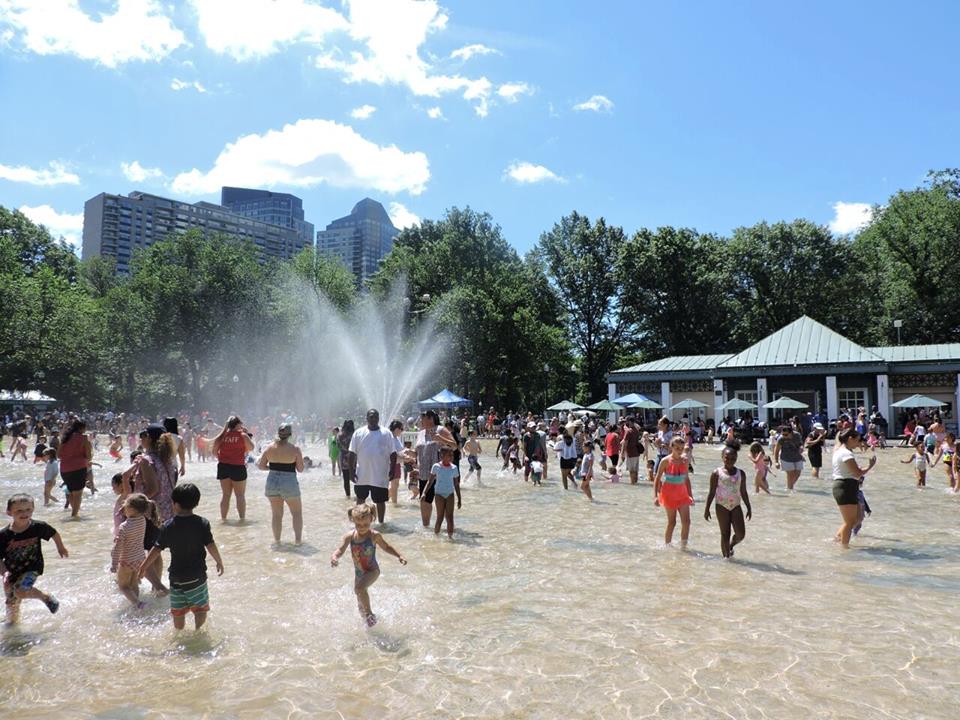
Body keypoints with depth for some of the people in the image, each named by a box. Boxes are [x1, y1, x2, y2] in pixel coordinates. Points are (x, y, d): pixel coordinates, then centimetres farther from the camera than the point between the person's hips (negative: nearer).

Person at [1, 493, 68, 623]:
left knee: (20, 591, -26)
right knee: (11, 601, 15)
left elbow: (54, 534, 3)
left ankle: (46, 597, 1)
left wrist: (61, 548, 17)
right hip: (12, 570, 3)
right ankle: (12, 620, 46)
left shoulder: (38, 527, -17)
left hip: (32, 568, -3)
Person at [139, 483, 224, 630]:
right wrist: (219, 563, 4)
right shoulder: (202, 523, -11)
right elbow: (211, 546, -10)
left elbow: (157, 549, -2)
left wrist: (143, 567, 11)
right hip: (197, 576, -2)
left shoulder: (168, 526, -7)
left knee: (178, 612, 17)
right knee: (200, 608, 13)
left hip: (176, 577, 2)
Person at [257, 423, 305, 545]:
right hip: (289, 484, -3)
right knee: (297, 512, 14)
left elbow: (260, 465, 2)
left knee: (276, 513, 17)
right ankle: (298, 539, 12)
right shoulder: (295, 449, -10)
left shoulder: (269, 447, -2)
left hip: (272, 482, 3)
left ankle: (276, 539, 21)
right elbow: (300, 469, -5)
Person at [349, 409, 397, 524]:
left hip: (380, 476, -1)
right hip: (362, 476, 1)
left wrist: (392, 471, -8)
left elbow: (393, 454, -1)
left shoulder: (386, 434, -2)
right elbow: (352, 453, 1)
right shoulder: (359, 433, 0)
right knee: (360, 499, 14)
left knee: (380, 501, 7)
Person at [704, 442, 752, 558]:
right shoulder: (716, 473, -5)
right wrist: (707, 509, -4)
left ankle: (731, 546, 27)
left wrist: (749, 508, 10)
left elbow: (743, 492, 11)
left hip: (736, 506, 3)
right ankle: (726, 556, 15)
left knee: (741, 534, -3)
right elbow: (712, 493, -2)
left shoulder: (741, 473, 4)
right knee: (725, 534, 1)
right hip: (722, 506, -3)